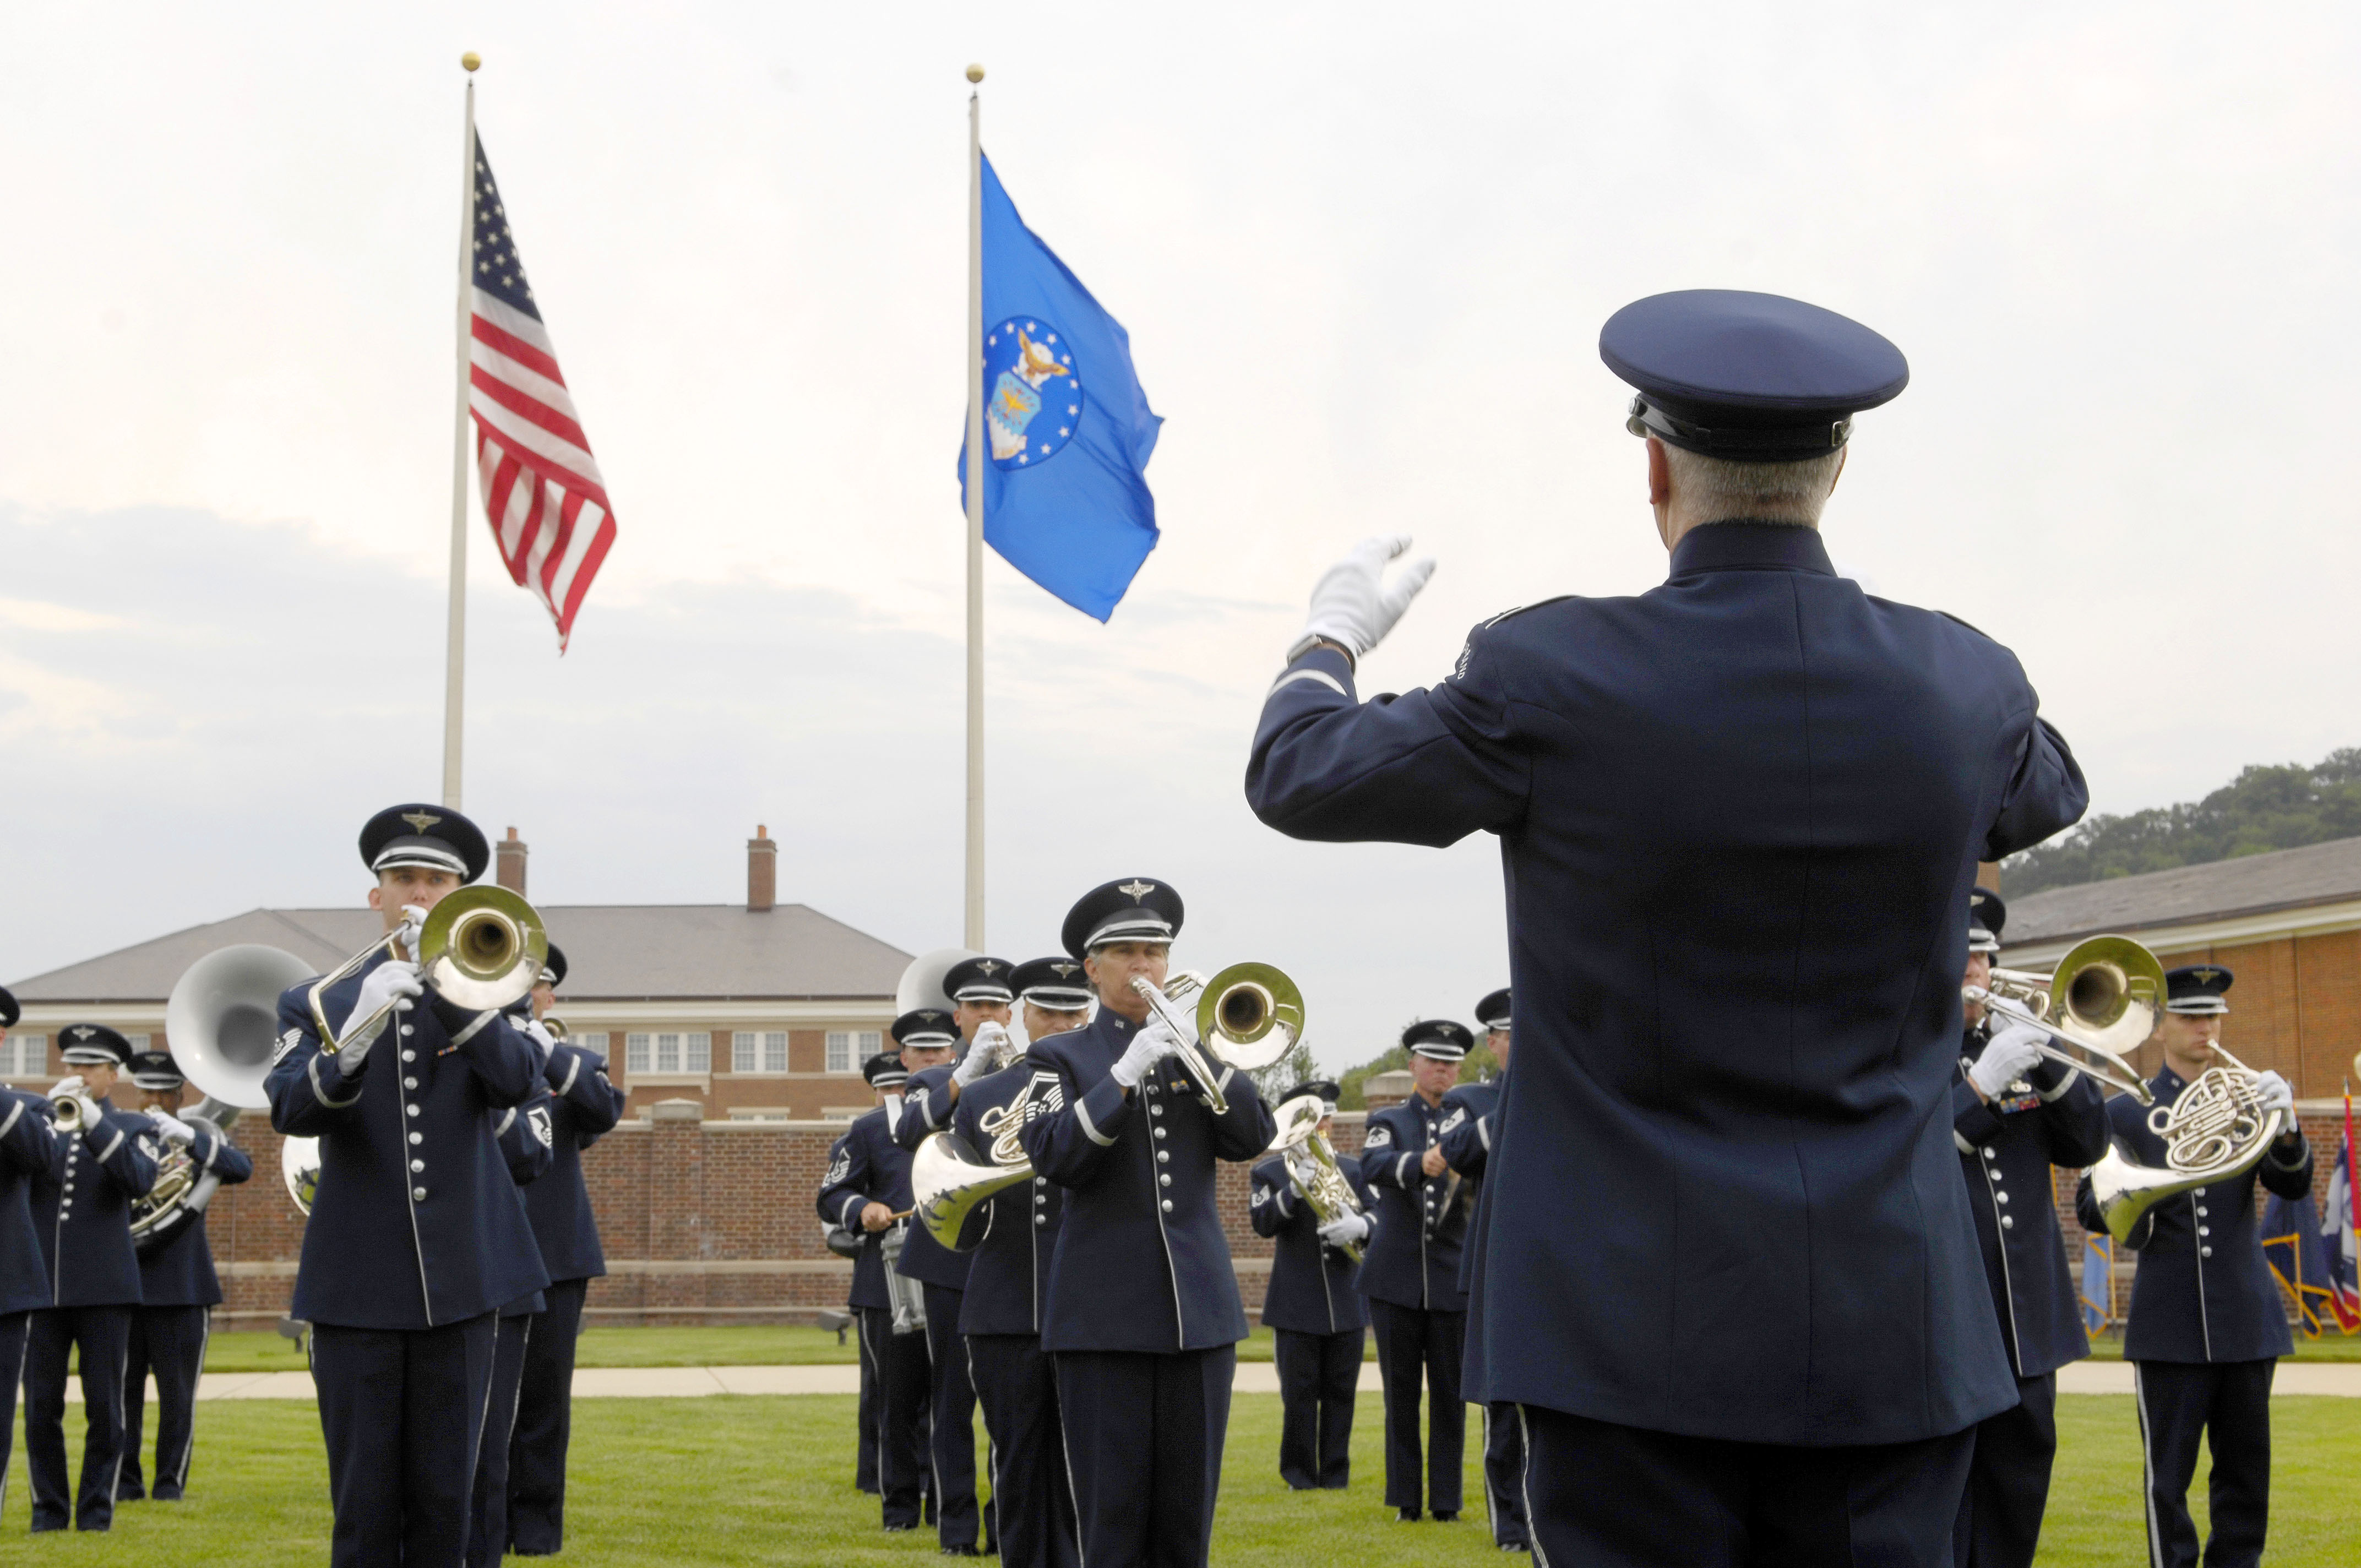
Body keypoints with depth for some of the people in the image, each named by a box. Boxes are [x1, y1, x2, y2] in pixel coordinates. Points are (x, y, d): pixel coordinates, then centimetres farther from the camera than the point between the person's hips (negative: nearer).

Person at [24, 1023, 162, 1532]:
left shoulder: (134, 1128, 7)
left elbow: (140, 1181, -12)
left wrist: (95, 1123, -20)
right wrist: (48, 1109, -15)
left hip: (104, 1287, -2)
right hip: (40, 1284, 2)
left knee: (103, 1406, 1)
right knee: (41, 1405, 1)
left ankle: (96, 1506, 10)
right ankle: (49, 1506, 11)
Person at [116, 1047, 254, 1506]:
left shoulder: (199, 1135, 7)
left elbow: (242, 1168, -11)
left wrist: (188, 1138, -24)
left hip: (182, 1283, -1)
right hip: (124, 1279, 1)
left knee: (177, 1391, 1)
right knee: (122, 1387, -1)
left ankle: (171, 1481, 10)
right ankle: (125, 1480, 8)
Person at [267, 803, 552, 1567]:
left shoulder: (488, 991, 8)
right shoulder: (318, 1003, 6)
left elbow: (518, 1083, -11)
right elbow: (291, 1111, -12)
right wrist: (359, 1029, -30)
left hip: (461, 1276, 1)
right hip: (357, 1282, -1)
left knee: (444, 1501, 5)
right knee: (364, 1505, 2)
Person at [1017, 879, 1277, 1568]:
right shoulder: (1061, 1057, 5)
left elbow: (1253, 1138, 0)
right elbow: (1054, 1156, -11)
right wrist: (1126, 1072, -20)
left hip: (1199, 1305, 3)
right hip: (1105, 1314, -3)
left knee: (1189, 1509, 6)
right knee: (1112, 1509, -2)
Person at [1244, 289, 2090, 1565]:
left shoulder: (1547, 679, -11)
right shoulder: (1962, 684, -1)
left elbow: (1296, 776, 5)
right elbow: (2046, 797, 25)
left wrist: (1334, 636, 26)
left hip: (1635, 1330, -3)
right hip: (1888, 1329, 3)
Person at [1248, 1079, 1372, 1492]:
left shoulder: (1351, 1172, 13)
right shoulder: (1268, 1173, 5)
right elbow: (1263, 1223, -11)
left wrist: (1360, 1225, -23)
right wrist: (1296, 1188, -24)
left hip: (1347, 1302, 2)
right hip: (1296, 1306, -2)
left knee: (1340, 1393, 4)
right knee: (1300, 1393, 0)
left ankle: (1336, 1471, 12)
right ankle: (1299, 1472, 10)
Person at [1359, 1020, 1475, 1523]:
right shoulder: (1388, 1121, 7)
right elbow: (1373, 1166, -17)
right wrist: (1421, 1164, -37)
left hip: (1453, 1279, 0)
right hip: (1396, 1279, 0)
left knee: (1450, 1394, 2)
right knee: (1401, 1392, 4)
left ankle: (1446, 1499, 9)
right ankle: (1406, 1498, 11)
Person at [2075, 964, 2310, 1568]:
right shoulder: (2126, 1112, 5)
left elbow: (2294, 1185, -3)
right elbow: (2091, 1209, 2)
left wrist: (2286, 1128, -23)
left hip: (2246, 1315, 2)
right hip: (2169, 1324, -2)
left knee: (2246, 1472, 6)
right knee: (2168, 1477, -1)